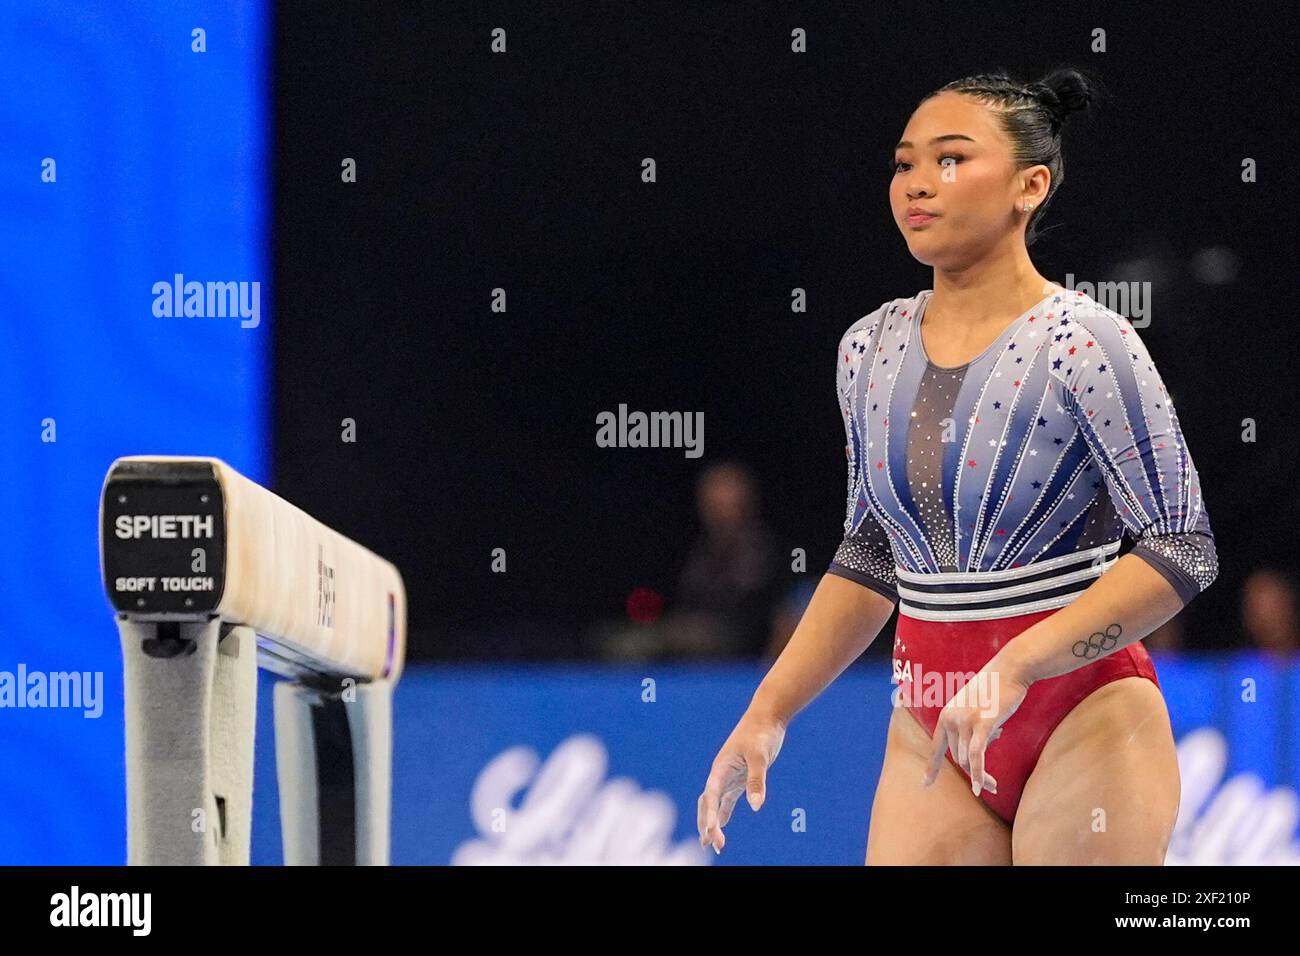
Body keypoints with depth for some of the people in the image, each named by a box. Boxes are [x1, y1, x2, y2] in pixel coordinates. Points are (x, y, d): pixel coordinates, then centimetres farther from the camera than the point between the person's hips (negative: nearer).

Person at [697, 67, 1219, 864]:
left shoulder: (1082, 344, -12)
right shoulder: (870, 350, 7)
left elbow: (1182, 549, -15)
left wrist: (1014, 667, -25)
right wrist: (769, 712, 9)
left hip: (1085, 715, -5)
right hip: (932, 726, 5)